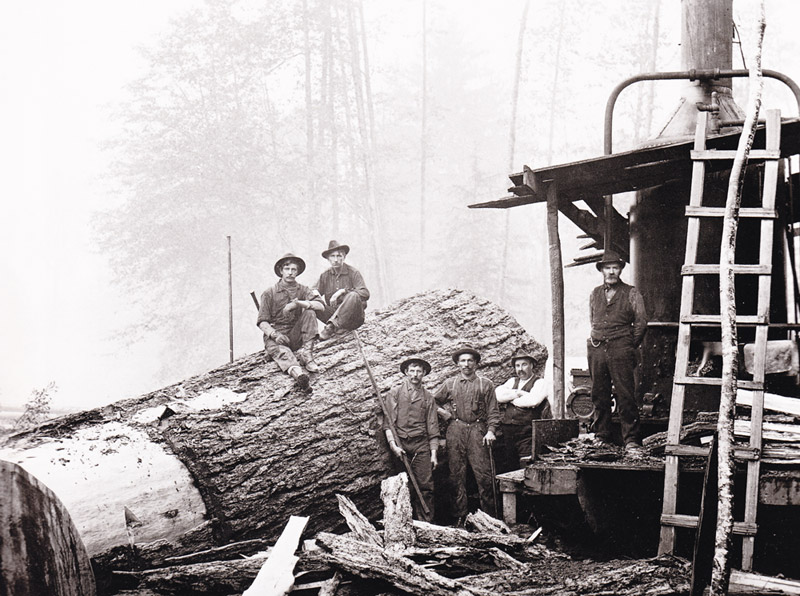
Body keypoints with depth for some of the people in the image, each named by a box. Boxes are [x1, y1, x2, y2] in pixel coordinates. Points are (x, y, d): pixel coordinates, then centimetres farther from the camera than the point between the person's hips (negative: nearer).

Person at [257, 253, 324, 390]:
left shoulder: (303, 290, 11)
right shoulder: (269, 294, 5)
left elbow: (320, 306, -8)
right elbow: (262, 322, -1)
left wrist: (298, 303, -23)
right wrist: (275, 335, -21)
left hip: (296, 336, 3)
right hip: (275, 336, -3)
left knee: (309, 312, -21)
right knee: (282, 352, -37)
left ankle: (306, 355, -28)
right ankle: (296, 372, -71)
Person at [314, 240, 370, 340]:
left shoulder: (353, 272, -3)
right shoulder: (325, 275, 10)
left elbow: (365, 294, -14)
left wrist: (343, 291, -23)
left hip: (352, 316, -4)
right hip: (333, 314, 4)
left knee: (353, 296, -34)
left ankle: (332, 326, -37)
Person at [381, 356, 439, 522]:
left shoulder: (428, 397, 15)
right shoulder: (395, 392, 8)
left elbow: (432, 428, 13)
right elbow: (388, 422, 2)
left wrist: (434, 453, 6)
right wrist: (393, 445, -9)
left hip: (421, 445, 2)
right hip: (400, 443, -2)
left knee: (425, 485, -6)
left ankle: (426, 522, -5)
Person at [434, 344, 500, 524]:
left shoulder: (486, 384, 9)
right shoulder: (449, 384, 13)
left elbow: (493, 411, 7)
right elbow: (434, 402, 25)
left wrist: (490, 430, -6)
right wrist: (445, 411, 9)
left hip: (477, 430, -2)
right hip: (455, 430, 2)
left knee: (483, 474, -8)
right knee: (457, 475, 1)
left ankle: (489, 516, -3)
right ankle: (460, 516, 5)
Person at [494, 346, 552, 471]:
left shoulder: (540, 383, 5)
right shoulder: (512, 381, 21)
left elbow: (533, 400, -14)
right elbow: (498, 394, 3)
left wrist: (510, 398, -1)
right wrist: (519, 393, -4)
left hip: (527, 434, -5)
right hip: (506, 432, 5)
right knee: (507, 468, 5)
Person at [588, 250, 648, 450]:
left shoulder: (631, 294, 4)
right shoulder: (595, 294, 16)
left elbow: (641, 321, 5)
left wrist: (630, 346, 6)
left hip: (620, 351, -4)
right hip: (597, 350, 4)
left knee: (625, 396, -9)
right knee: (599, 396, 5)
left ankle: (631, 439, -8)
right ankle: (602, 437, 13)